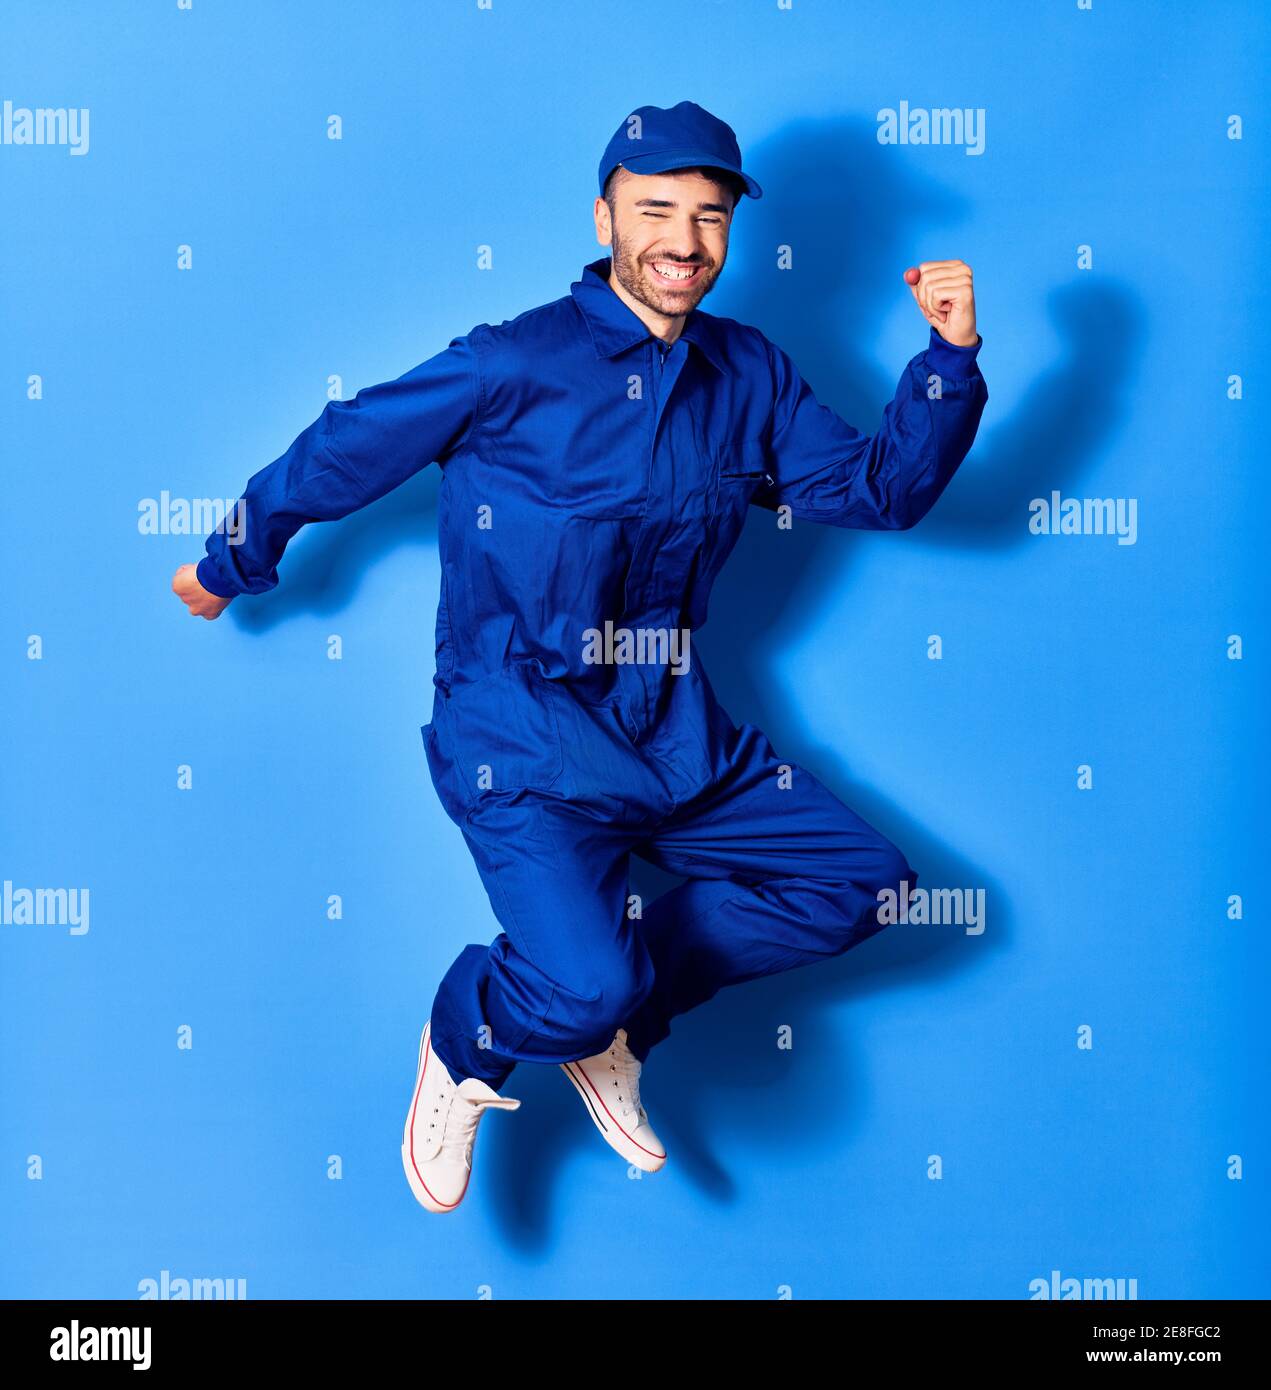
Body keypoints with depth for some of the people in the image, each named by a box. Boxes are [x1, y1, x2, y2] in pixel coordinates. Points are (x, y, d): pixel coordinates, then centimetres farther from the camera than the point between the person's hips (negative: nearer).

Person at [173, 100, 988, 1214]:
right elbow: (340, 454, 0)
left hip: (676, 727, 7)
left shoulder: (750, 377, 7)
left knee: (862, 881, 2)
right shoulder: (515, 366, -10)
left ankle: (609, 1025, 10)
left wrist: (951, 355, -4)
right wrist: (232, 566, 12)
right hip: (522, 733, -6)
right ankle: (469, 1042, 12)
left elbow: (883, 489, 10)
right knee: (584, 983, -26)